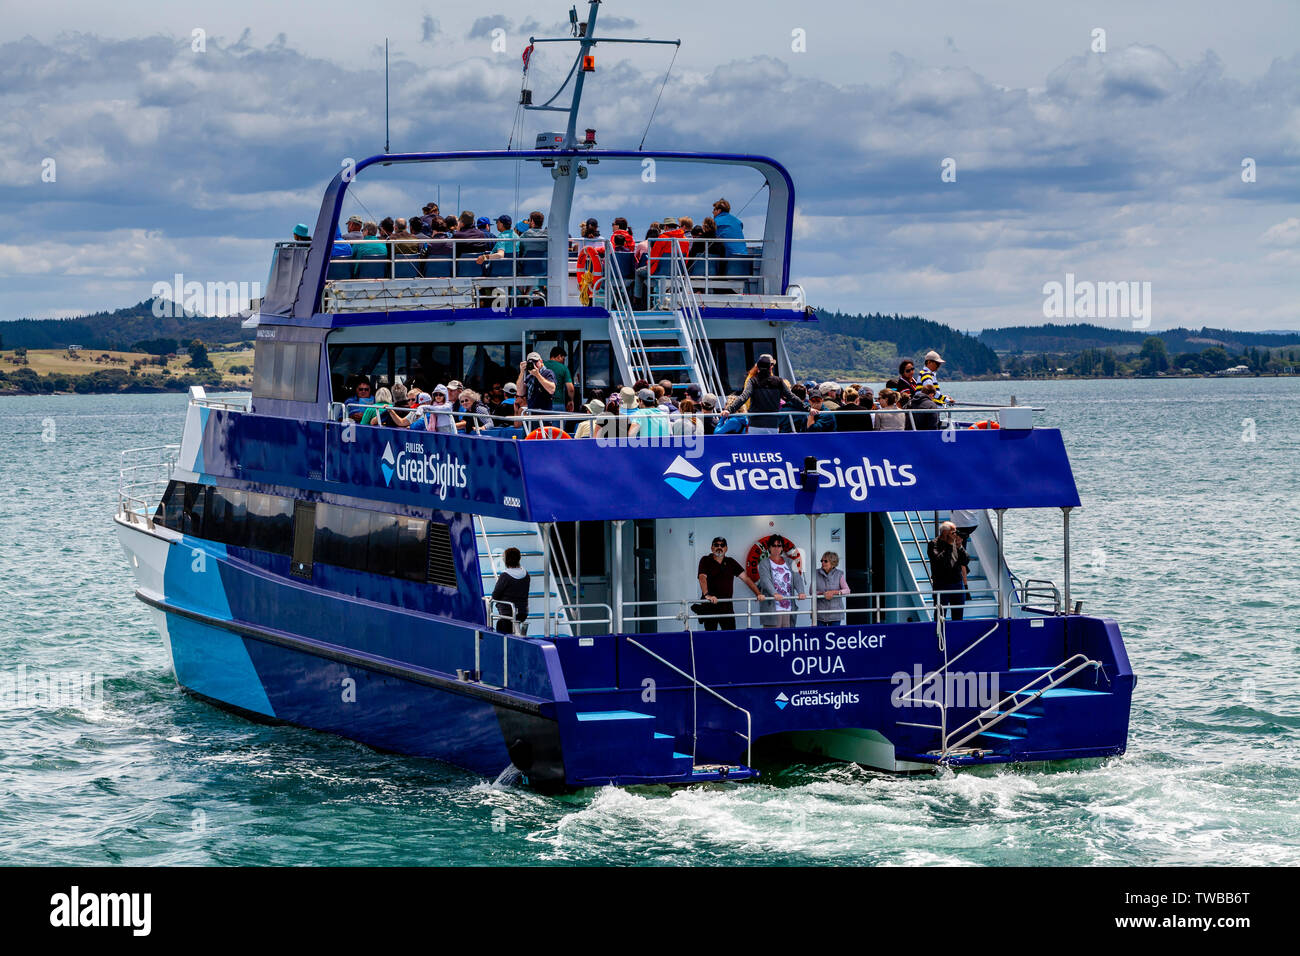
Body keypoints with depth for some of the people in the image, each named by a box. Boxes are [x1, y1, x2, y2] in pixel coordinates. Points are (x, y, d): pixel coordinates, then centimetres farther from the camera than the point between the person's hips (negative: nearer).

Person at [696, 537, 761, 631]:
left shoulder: (731, 562, 13)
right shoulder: (706, 561, 2)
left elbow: (745, 578, 10)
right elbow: (702, 578, -15)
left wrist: (758, 594, -3)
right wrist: (707, 595, -33)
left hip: (727, 606, 3)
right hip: (710, 606, -3)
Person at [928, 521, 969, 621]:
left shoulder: (956, 543, 7)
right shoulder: (933, 544, -8)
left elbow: (965, 562, 2)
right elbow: (939, 560, -24)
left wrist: (959, 547, -11)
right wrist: (949, 545, -18)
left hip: (958, 584, 5)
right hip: (941, 586, -5)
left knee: (958, 617, 11)